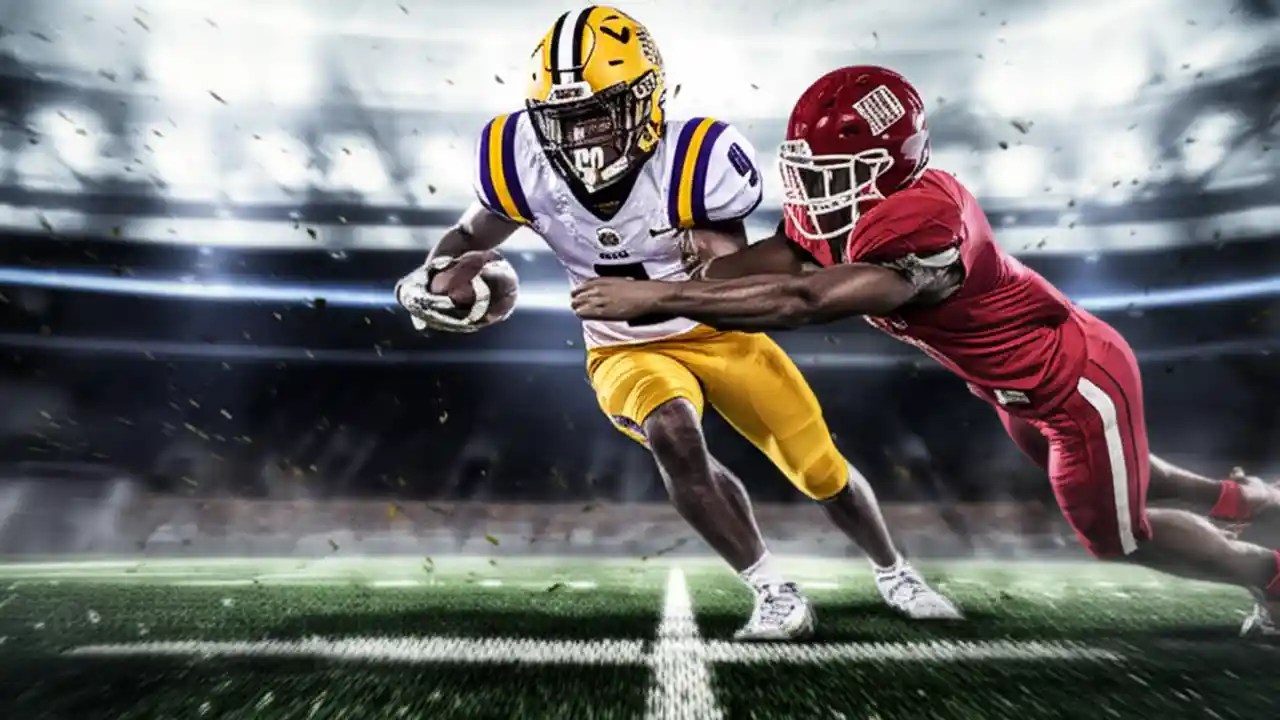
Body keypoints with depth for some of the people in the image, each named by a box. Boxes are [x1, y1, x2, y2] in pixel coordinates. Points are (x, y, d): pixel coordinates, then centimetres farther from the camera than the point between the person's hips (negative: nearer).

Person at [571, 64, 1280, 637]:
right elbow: (770, 259, -23)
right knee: (1081, 478, 33)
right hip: (1022, 380, 8)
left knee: (1120, 537, 15)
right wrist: (647, 289, -34)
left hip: (1078, 380, -8)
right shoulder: (851, 202, -15)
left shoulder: (924, 231, -40)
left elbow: (798, 301, -49)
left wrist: (655, 296, -49)